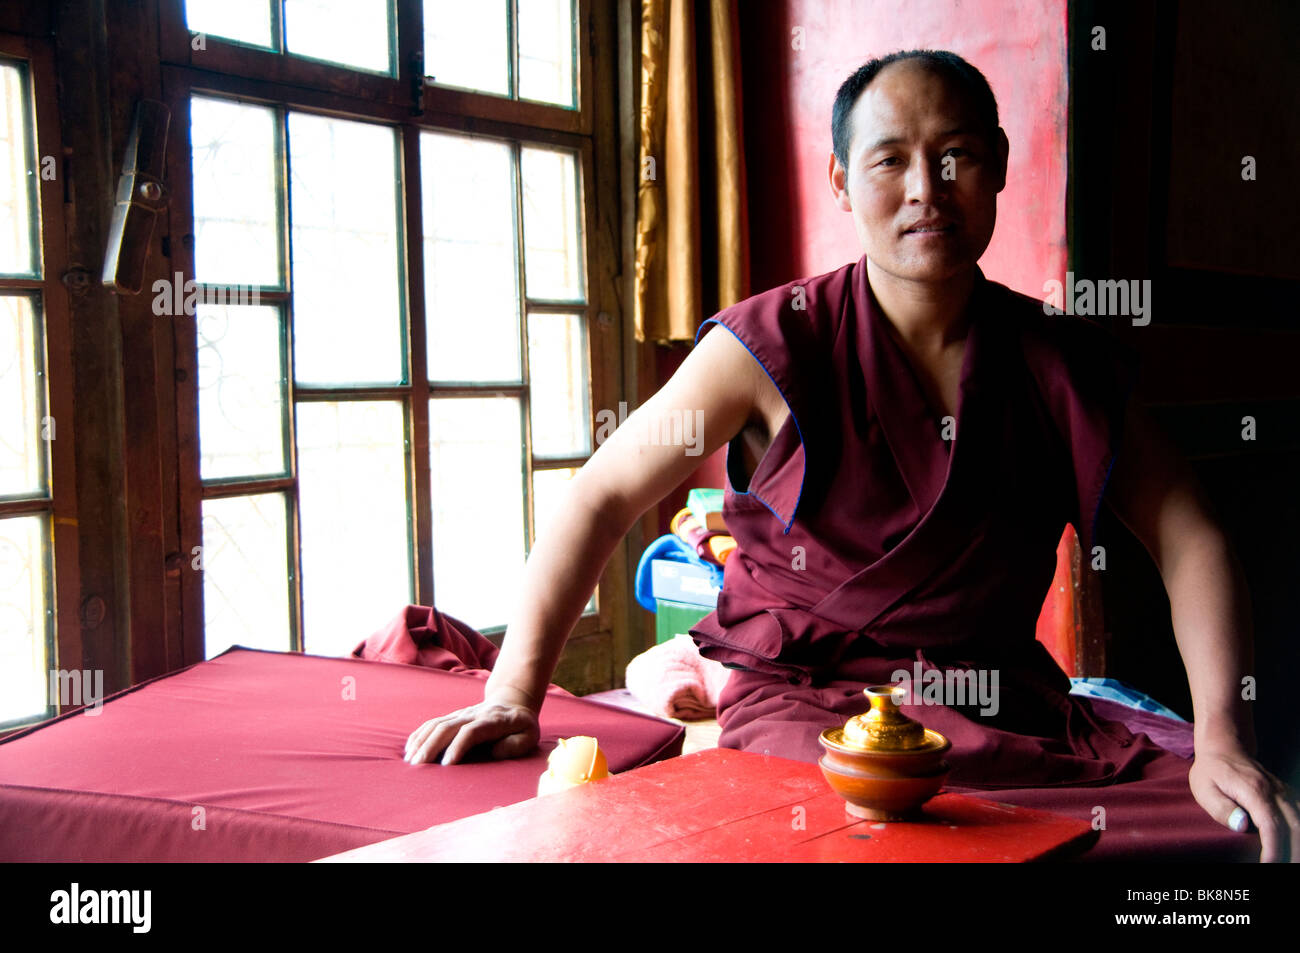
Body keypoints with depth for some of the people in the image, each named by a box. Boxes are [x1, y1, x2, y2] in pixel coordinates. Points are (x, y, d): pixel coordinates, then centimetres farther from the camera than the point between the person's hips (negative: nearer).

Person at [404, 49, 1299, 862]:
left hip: (1008, 698, 4)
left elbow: (1188, 536, 6)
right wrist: (514, 697, -12)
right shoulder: (773, 347, -5)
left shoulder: (1064, 365, 4)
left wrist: (1224, 745, -8)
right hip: (805, 702, -4)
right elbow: (603, 497, -4)